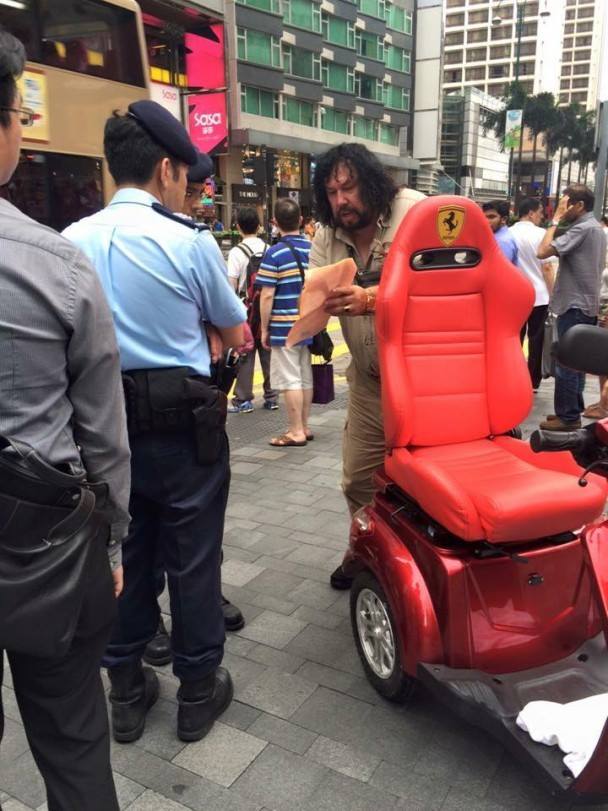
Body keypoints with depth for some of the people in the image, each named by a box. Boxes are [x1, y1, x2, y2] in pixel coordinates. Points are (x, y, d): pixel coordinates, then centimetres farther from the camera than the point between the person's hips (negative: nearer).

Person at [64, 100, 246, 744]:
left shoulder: (72, 241, 1)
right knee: (192, 559, 10)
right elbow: (235, 334, 1)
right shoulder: (189, 241, -12)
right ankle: (198, 693, 27)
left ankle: (126, 693, 32)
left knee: (124, 556, 17)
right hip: (182, 426, -4)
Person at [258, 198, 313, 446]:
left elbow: (267, 296, -14)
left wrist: (264, 328, -6)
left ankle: (296, 432, 4)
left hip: (284, 327, -6)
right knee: (306, 377, 13)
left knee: (290, 380, 0)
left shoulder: (275, 253, -13)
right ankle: (304, 427, 22)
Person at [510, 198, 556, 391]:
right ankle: (533, 382, 11)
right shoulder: (540, 234, -9)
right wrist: (553, 294, -2)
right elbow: (547, 268, -10)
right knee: (536, 340, 6)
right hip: (538, 295, -3)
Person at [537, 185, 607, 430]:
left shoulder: (582, 228, -15)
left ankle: (568, 417, -3)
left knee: (566, 363, -6)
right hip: (586, 304, 10)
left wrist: (555, 220, -12)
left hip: (574, 305, -10)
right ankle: (573, 410, 21)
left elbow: (542, 252, -22)